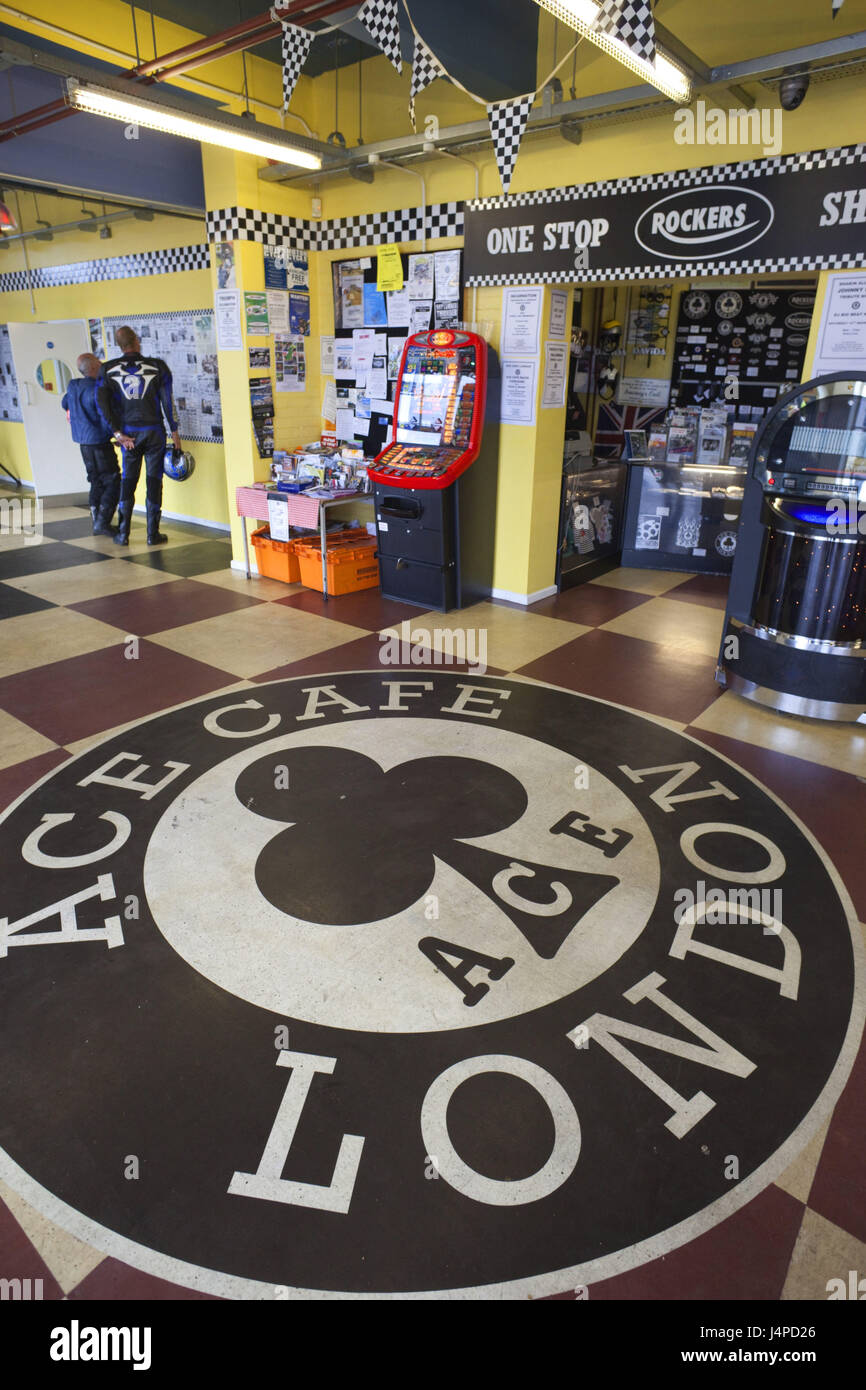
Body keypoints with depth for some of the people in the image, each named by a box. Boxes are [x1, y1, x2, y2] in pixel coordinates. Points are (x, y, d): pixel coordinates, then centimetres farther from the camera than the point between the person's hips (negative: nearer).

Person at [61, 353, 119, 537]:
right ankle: (102, 523, -11)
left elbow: (65, 403, 27)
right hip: (99, 442, -9)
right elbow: (107, 418, -21)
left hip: (83, 442, 9)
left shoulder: (72, 386, 8)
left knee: (97, 482, 15)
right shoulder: (97, 389, -17)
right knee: (112, 482, -4)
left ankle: (97, 523, 17)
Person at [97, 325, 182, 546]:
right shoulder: (157, 366, -4)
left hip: (128, 432, 2)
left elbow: (103, 403, -5)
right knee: (154, 480, 4)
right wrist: (174, 432, -1)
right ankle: (153, 534, 5)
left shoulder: (109, 369, 2)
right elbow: (167, 401, -7)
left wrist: (118, 433, -3)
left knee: (128, 480, 12)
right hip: (153, 430, -2)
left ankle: (123, 534, 11)